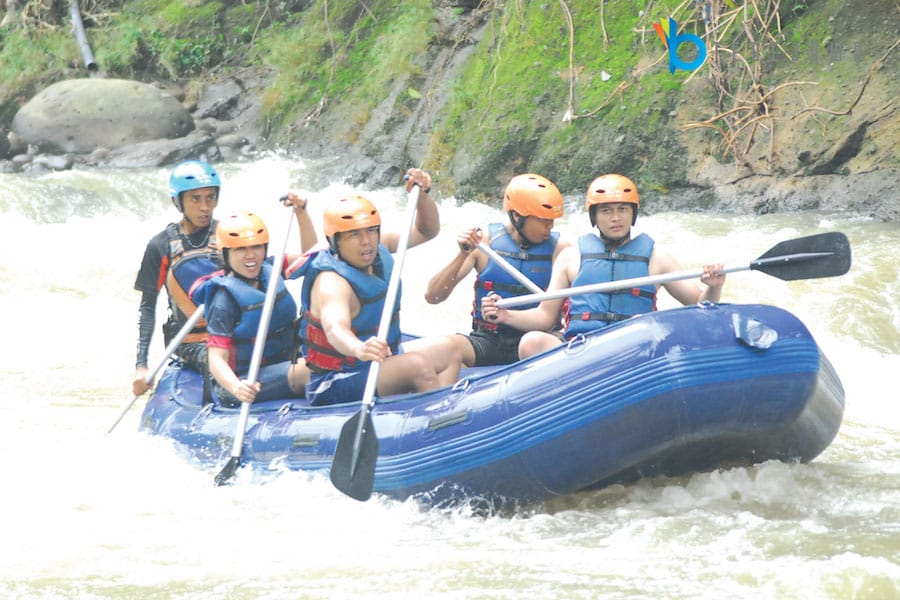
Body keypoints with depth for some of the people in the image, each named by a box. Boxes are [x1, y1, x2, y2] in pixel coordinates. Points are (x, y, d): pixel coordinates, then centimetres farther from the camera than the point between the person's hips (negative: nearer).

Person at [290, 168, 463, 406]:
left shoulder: (378, 248, 0)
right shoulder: (331, 282, -28)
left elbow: (426, 231, 12)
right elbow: (335, 327, -48)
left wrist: (422, 194, -9)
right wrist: (358, 349, -71)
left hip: (376, 363, 10)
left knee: (446, 350, 11)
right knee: (417, 366, -29)